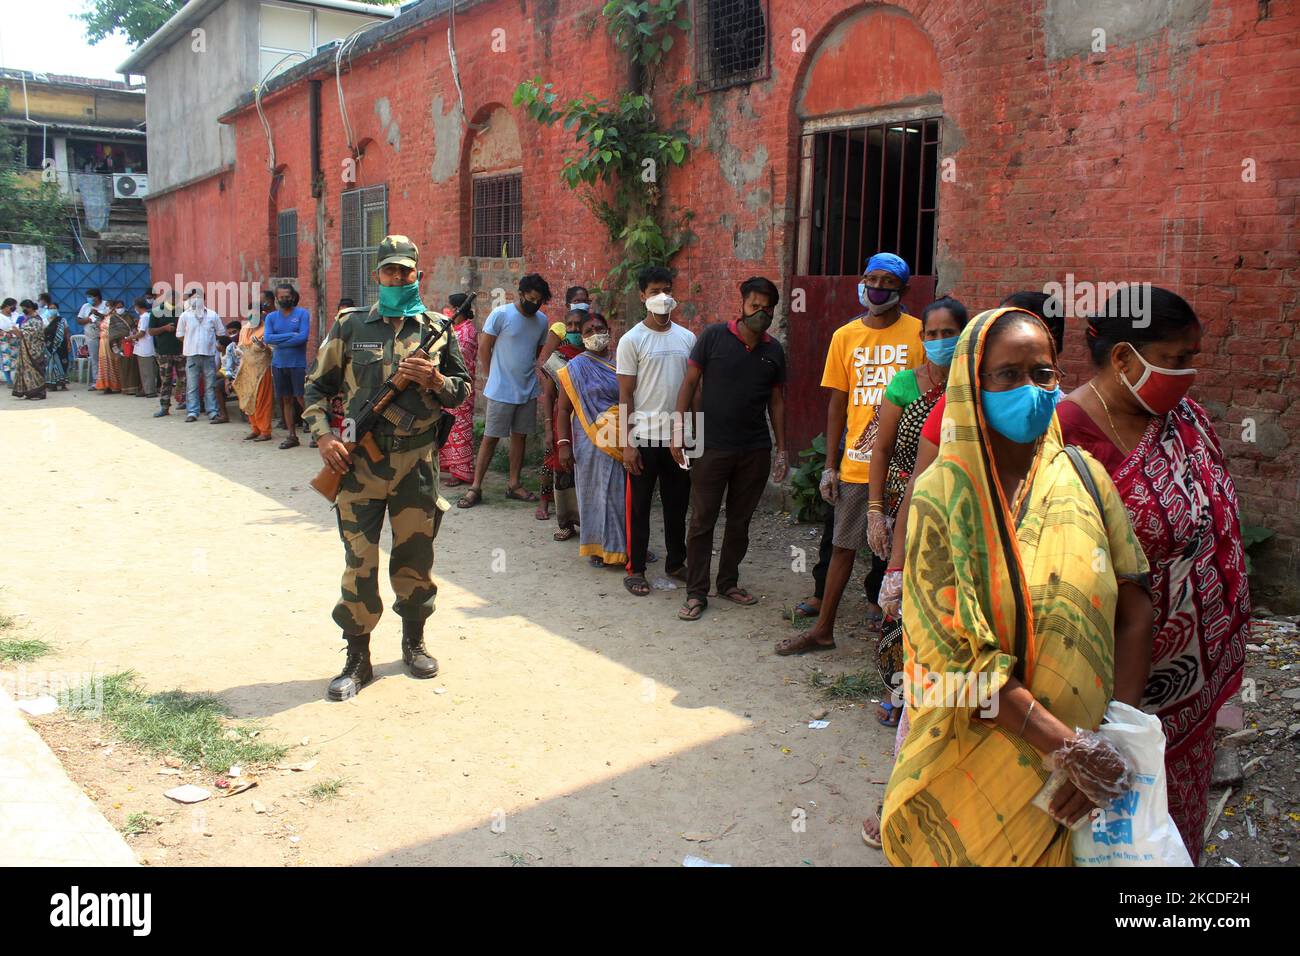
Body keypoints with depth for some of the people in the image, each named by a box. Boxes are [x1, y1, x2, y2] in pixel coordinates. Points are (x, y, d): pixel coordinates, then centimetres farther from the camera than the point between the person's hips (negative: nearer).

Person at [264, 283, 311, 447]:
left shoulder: (302, 313, -2)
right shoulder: (271, 317, 10)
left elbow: (303, 337, -14)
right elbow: (267, 338, -4)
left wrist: (279, 342, -9)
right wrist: (290, 335, -12)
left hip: (298, 364, -4)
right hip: (278, 365, 4)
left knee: (302, 399, -6)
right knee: (286, 400, 8)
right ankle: (292, 436, 13)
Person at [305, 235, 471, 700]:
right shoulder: (350, 326, 5)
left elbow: (464, 389, 9)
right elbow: (318, 386, 8)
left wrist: (434, 380, -11)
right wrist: (323, 435, -6)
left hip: (417, 461, 1)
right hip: (359, 461, -1)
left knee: (415, 556, 11)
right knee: (359, 562, 0)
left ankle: (414, 641, 30)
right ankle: (357, 658, 11)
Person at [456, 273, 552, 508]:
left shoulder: (542, 320, 4)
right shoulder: (501, 314, -12)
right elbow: (483, 349, -6)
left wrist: (531, 376, 7)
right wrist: (496, 377, -1)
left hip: (528, 390, 5)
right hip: (501, 391, -5)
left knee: (520, 436, 11)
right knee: (490, 437, -1)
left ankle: (514, 484, 20)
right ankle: (475, 487, 4)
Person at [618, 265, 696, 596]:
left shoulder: (687, 337, 7)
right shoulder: (631, 340, -5)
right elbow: (625, 396, -7)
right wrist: (627, 444, -11)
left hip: (679, 437, 4)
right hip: (644, 437, -4)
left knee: (677, 505, 14)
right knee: (639, 507, 4)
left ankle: (676, 563, 29)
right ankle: (635, 570, 15)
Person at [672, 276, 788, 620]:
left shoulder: (774, 351, 6)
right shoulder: (714, 337, -5)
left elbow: (776, 401, 12)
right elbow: (689, 383, -3)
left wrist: (781, 449, 9)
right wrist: (679, 430, -9)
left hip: (755, 450, 4)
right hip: (712, 447, -3)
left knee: (740, 521, 12)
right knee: (702, 521, 1)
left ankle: (728, 582, 28)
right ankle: (696, 593, 9)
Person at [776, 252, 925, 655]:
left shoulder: (919, 333, -3)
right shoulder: (845, 337, 5)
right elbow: (838, 402, 8)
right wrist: (830, 464, 6)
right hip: (856, 465, 3)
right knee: (844, 545, 10)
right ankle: (823, 629, 20)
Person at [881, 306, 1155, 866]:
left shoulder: (1083, 475, -3)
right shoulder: (942, 494, -14)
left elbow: (1134, 611, -5)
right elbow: (958, 652, -18)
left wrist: (1113, 744, -14)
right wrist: (1070, 747, -23)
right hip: (978, 758, -3)